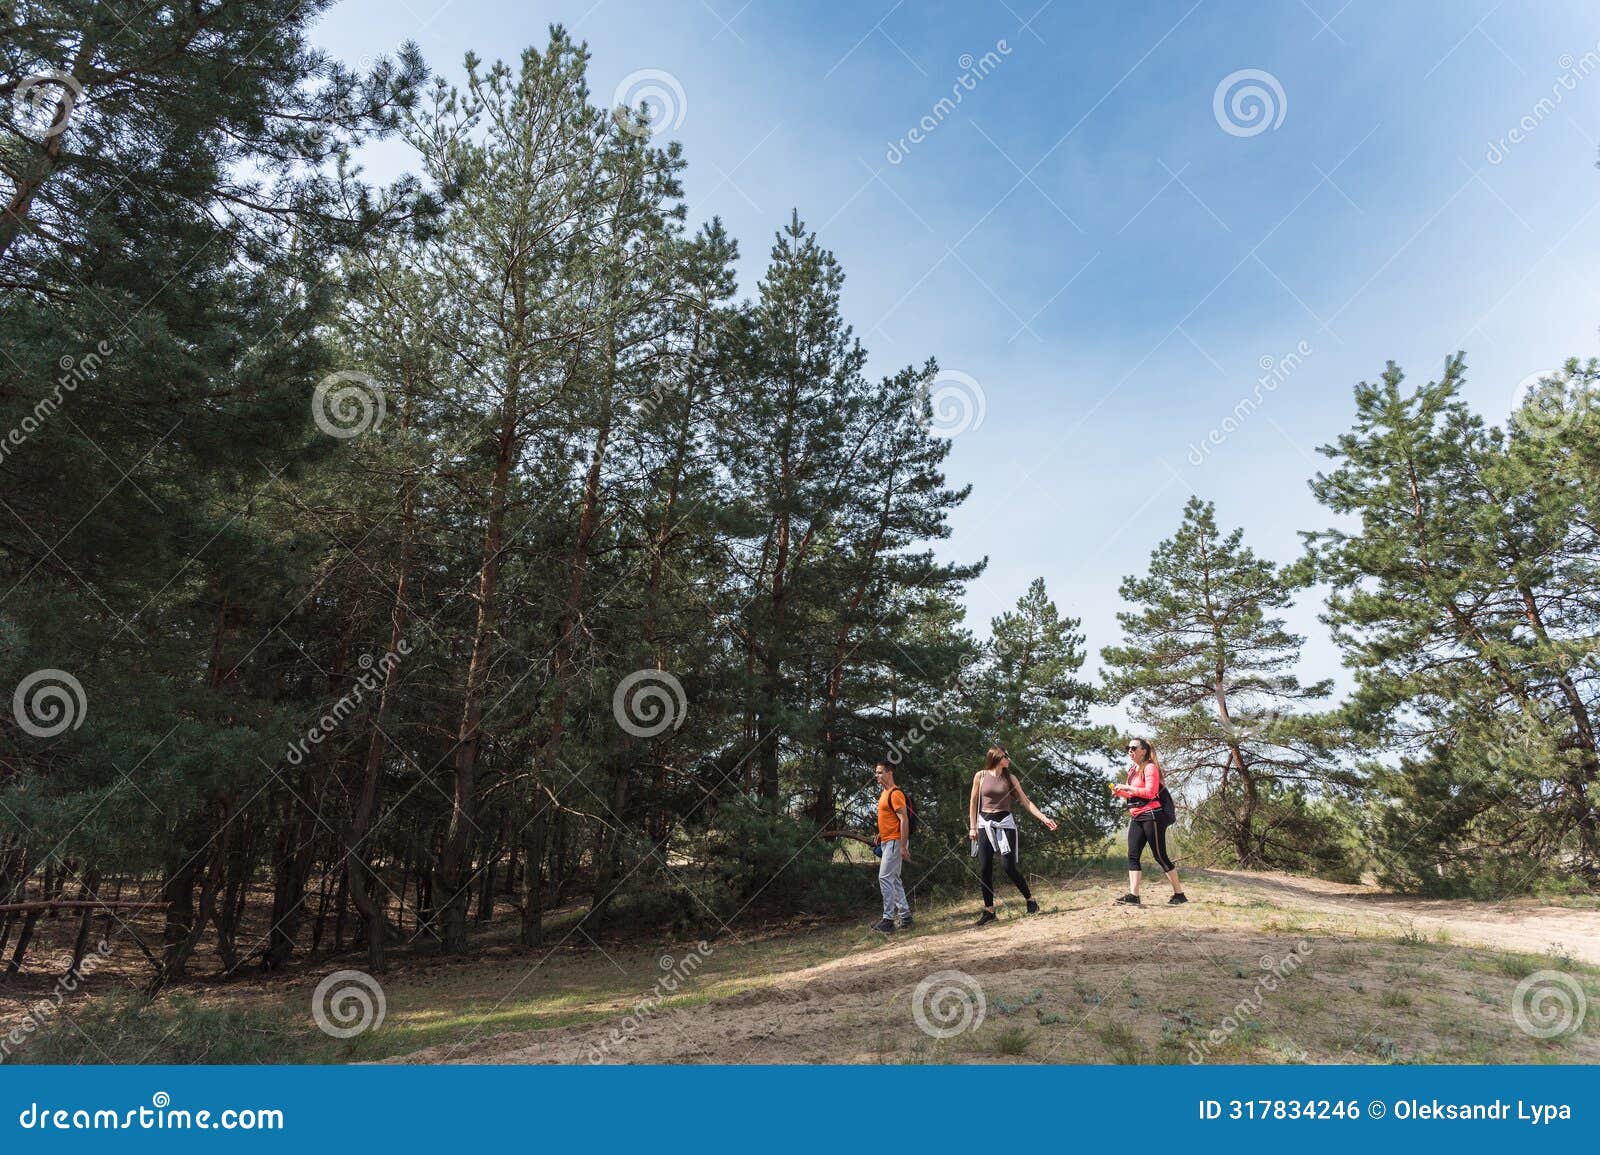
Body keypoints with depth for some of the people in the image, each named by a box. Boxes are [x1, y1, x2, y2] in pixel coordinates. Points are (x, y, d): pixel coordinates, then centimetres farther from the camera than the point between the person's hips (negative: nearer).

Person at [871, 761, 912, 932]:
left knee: (885, 878, -12)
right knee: (893, 879, 13)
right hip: (886, 841, 10)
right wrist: (880, 835, 18)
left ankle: (888, 920, -10)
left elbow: (904, 819, -20)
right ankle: (905, 916, 21)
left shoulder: (895, 793, -15)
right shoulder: (884, 793, 16)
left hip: (894, 841, -10)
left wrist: (903, 846, -23)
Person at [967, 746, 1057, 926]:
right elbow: (973, 802, 5)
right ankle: (989, 911, 8)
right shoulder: (980, 776, 1)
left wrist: (1044, 819, -4)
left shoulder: (1011, 778, 4)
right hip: (985, 823, 1)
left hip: (1004, 823, -1)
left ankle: (1030, 899, 13)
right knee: (984, 868, -1)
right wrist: (972, 827, 1)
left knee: (1008, 865, -9)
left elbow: (1025, 802, 5)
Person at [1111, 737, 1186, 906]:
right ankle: (1133, 895, -4)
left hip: (1152, 815, -8)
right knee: (1133, 855, -1)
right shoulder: (1132, 770, 17)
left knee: (1160, 856, -2)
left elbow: (1150, 792, -20)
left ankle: (1179, 894, 11)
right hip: (1136, 817, 8)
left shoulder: (1150, 767, -9)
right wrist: (1120, 792, 5)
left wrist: (1127, 787, -20)